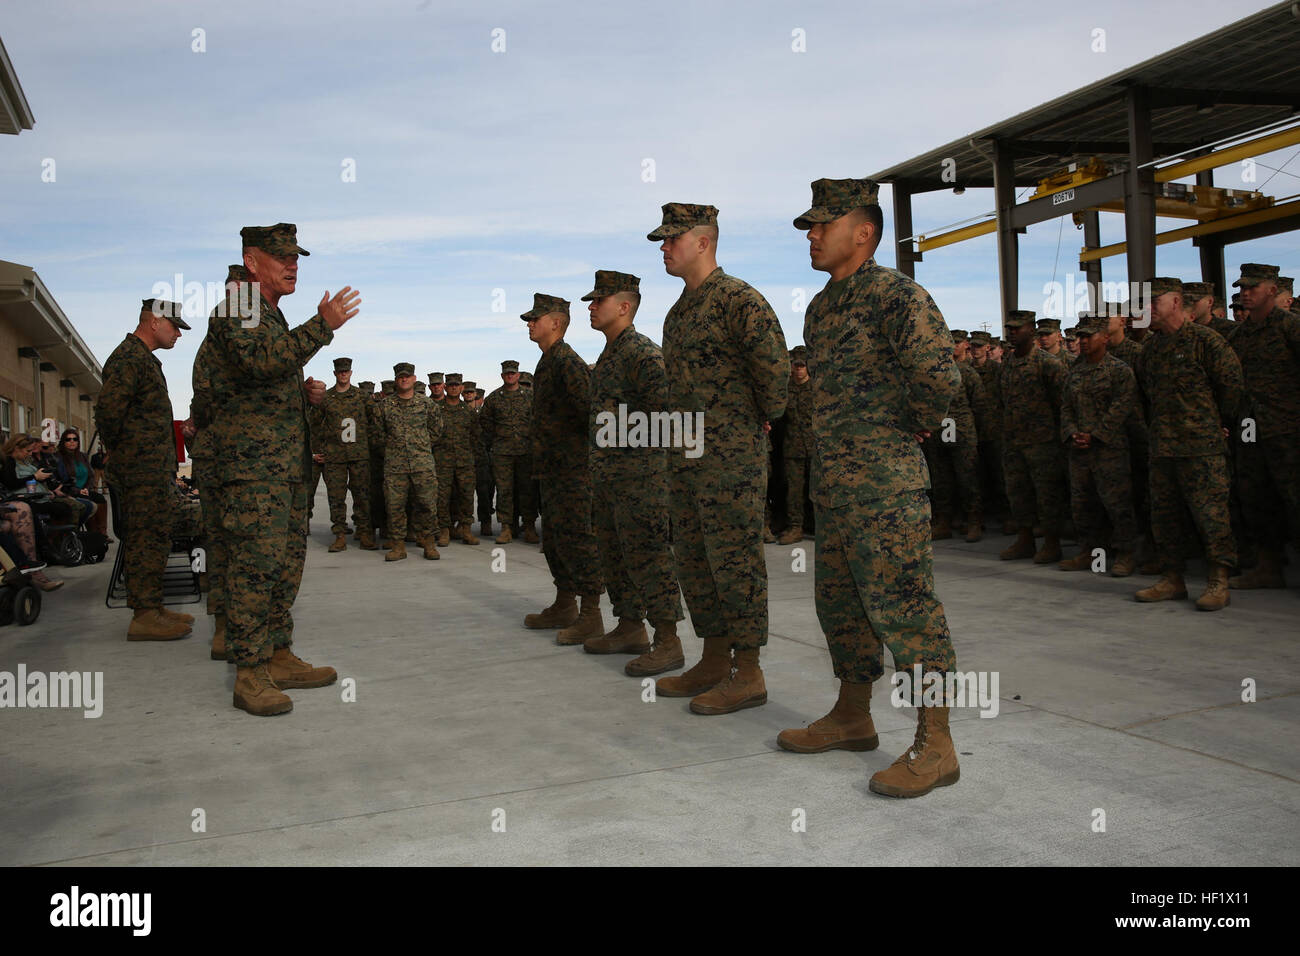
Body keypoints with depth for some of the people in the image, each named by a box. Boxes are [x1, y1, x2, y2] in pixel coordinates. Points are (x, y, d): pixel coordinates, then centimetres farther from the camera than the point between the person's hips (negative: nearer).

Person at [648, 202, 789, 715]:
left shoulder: (738, 298, -10)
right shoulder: (678, 311, 18)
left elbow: (774, 364, -17)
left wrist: (764, 417, -5)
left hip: (731, 453, -9)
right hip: (685, 455, 10)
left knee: (735, 561, -5)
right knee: (694, 559, 13)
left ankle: (747, 674, 4)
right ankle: (715, 662, 24)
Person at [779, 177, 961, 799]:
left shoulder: (896, 294, -11)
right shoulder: (820, 307, 18)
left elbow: (938, 375, -23)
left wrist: (915, 424, -7)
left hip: (886, 482, -10)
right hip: (833, 483, 10)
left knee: (903, 603, -7)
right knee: (840, 602, 16)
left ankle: (935, 745, 1)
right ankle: (852, 718, 30)